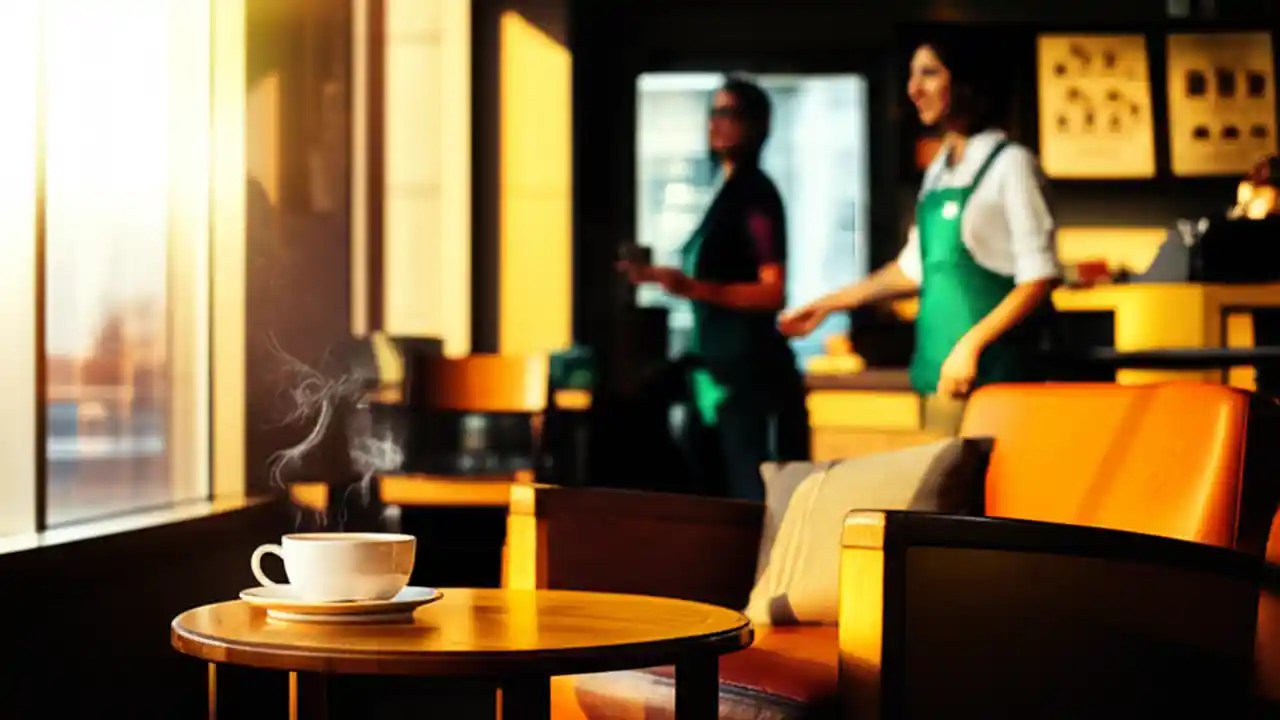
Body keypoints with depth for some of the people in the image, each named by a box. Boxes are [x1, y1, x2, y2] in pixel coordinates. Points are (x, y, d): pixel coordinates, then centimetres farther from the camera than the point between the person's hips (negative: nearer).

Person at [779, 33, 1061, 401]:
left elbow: (1040, 276, -10)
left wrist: (972, 344, -17)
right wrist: (832, 303, 23)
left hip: (995, 369, -6)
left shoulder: (1010, 164, -6)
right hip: (936, 364, 6)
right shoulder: (938, 169, 14)